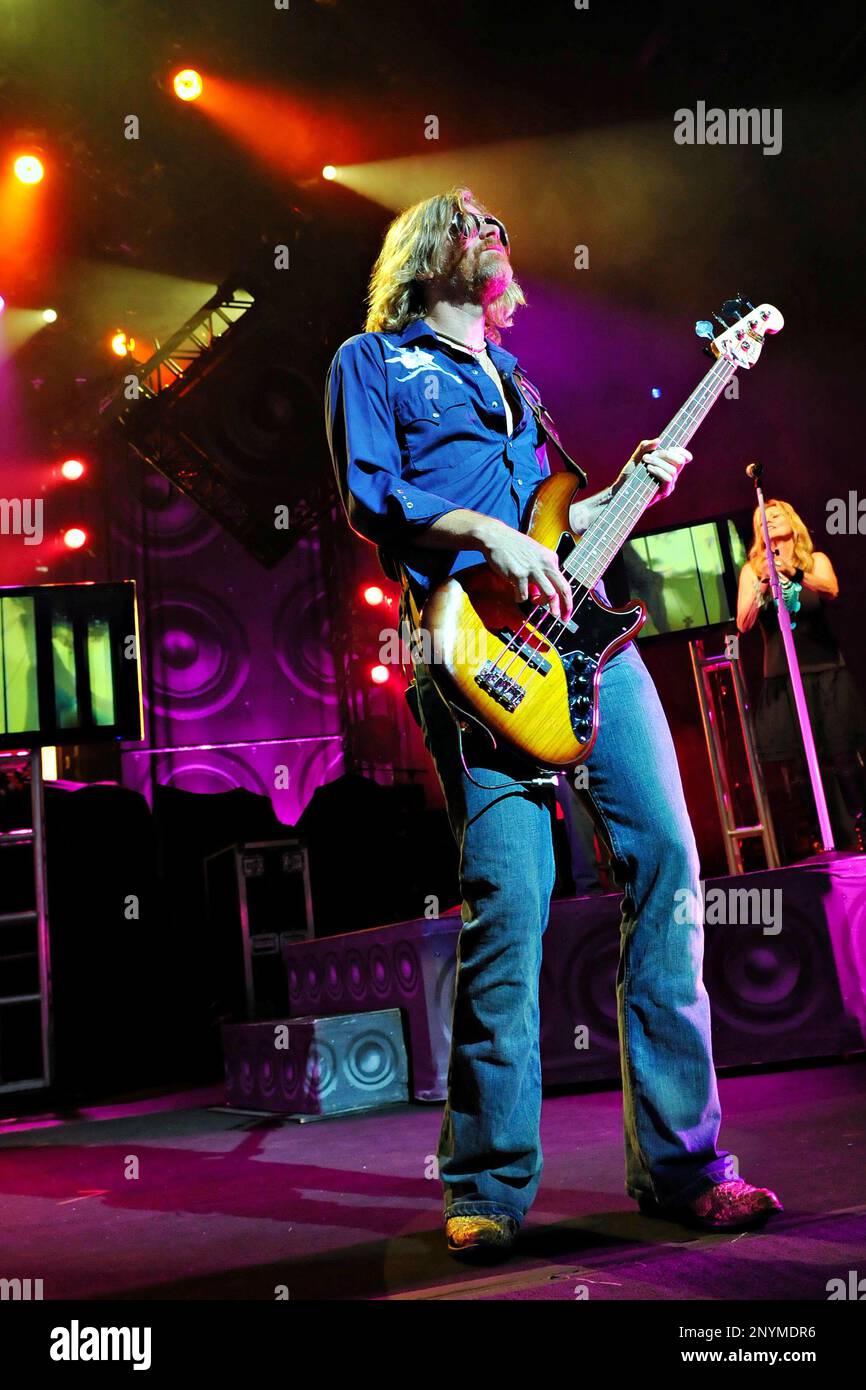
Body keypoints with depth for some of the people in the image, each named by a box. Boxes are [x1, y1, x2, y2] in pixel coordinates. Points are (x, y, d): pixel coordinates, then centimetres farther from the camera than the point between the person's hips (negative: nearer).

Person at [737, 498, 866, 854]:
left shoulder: (815, 559, 6)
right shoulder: (752, 569, 7)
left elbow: (831, 591, -15)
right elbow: (744, 624, -4)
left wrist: (793, 572, -32)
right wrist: (762, 586, -20)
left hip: (826, 674, 0)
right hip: (781, 680, 0)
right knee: (795, 772, -5)